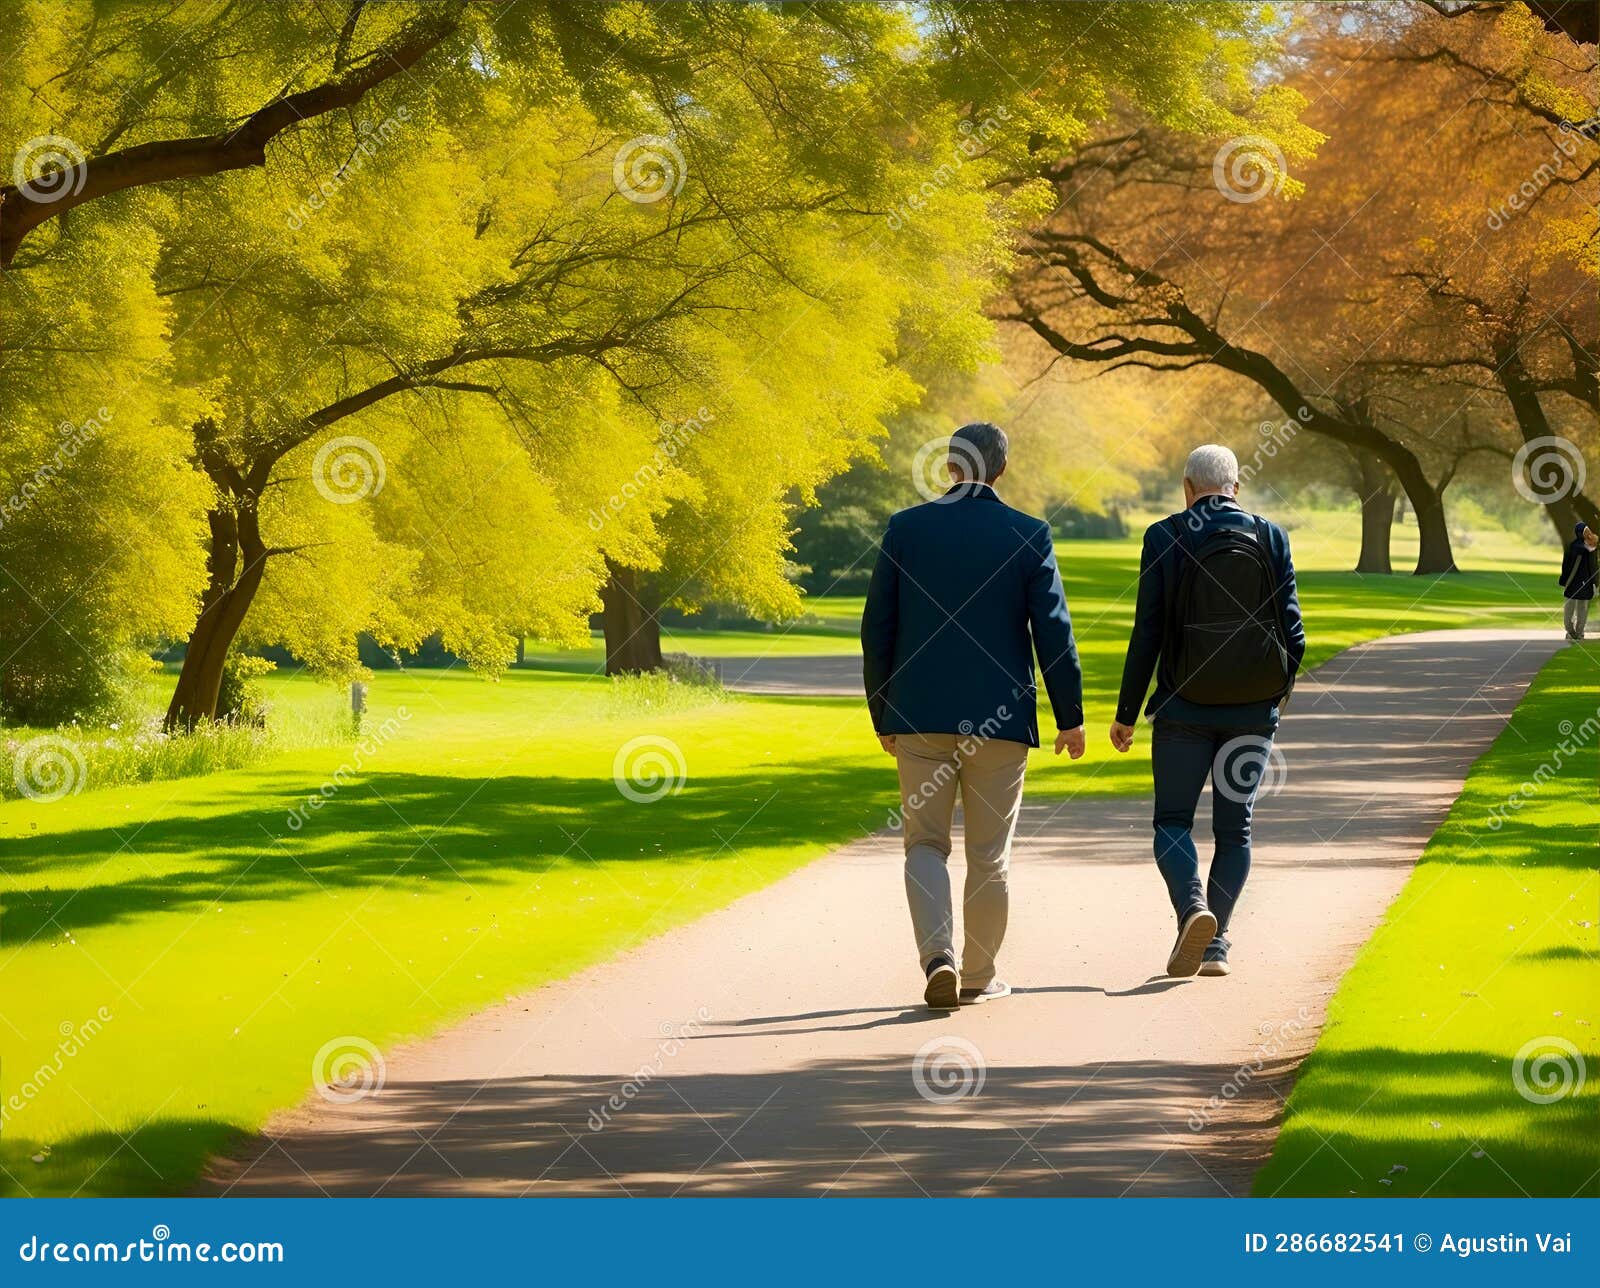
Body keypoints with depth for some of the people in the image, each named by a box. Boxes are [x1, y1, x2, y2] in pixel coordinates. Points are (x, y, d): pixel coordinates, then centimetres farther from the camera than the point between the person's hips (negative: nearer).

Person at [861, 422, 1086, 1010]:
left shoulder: (905, 528, 0)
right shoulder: (1029, 536, -4)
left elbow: (877, 628, 2)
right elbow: (1053, 631, -3)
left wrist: (883, 714, 12)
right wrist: (1070, 716, 6)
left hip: (920, 715, 1)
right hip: (999, 717, -1)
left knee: (925, 843, 9)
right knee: (989, 852, 10)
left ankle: (938, 957, -11)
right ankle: (978, 976, 16)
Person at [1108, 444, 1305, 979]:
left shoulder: (1165, 538, -6)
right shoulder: (1271, 538, 0)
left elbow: (1148, 633, -8)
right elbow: (1293, 634, 0)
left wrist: (1127, 713, 0)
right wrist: (1279, 694, 19)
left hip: (1185, 708, -2)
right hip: (1253, 710, 2)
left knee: (1172, 821, 9)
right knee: (1234, 829, 12)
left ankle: (1193, 906, -17)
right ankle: (1215, 945, 9)